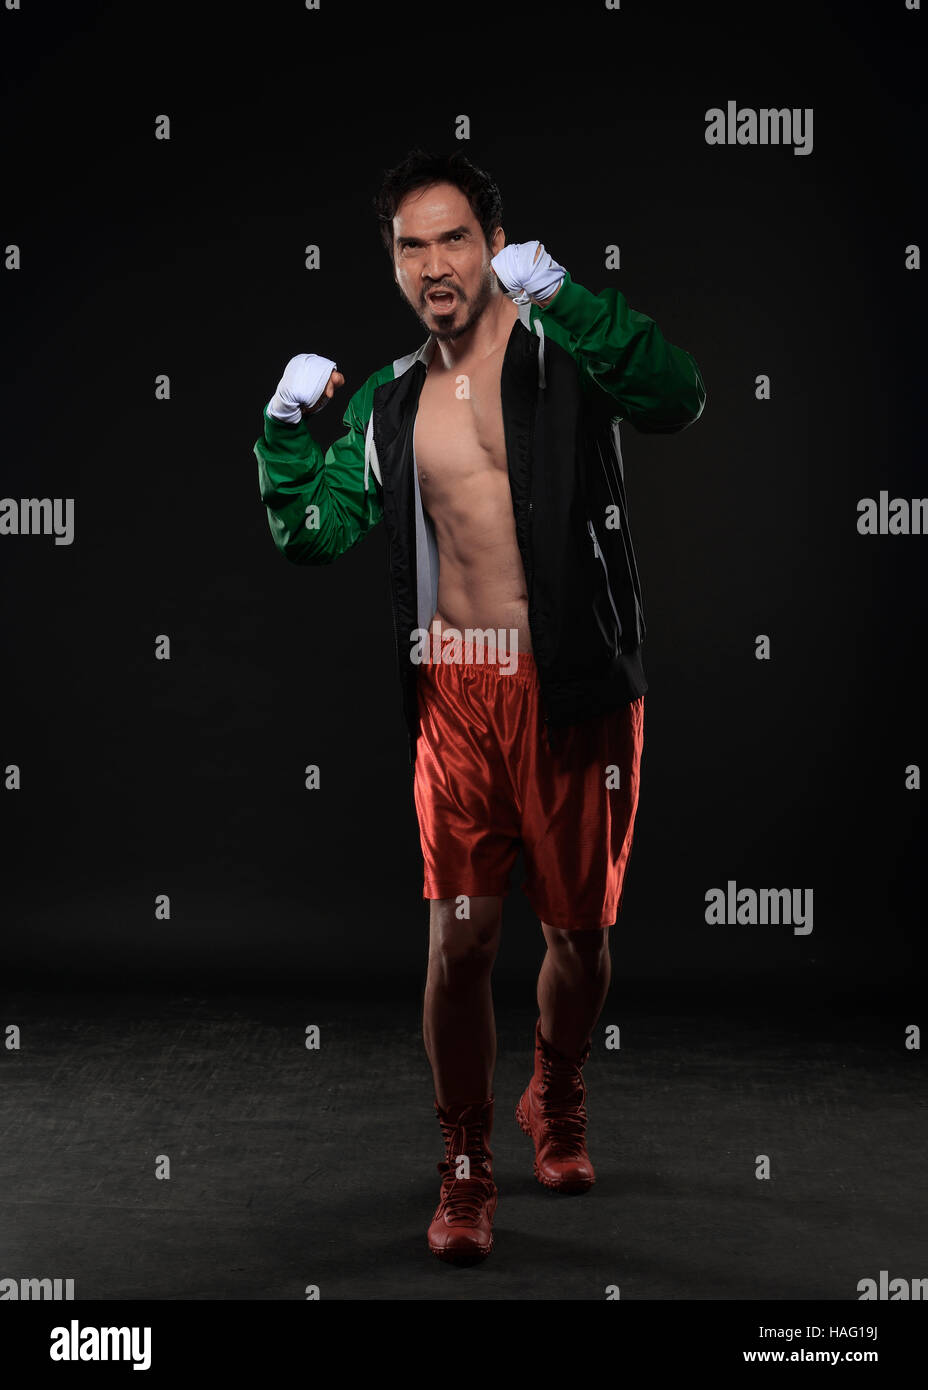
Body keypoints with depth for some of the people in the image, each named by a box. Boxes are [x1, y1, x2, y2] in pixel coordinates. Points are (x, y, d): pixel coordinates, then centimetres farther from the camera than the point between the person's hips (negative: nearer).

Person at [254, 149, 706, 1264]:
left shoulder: (564, 349, -1)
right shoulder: (391, 401, 12)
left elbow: (676, 398, -21)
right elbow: (311, 534, 11)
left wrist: (561, 295, -28)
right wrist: (284, 424, 0)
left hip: (575, 690, -2)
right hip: (458, 691, 2)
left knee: (578, 930, 10)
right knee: (461, 936, -2)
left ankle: (556, 1102, 38)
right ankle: (466, 1168, 14)